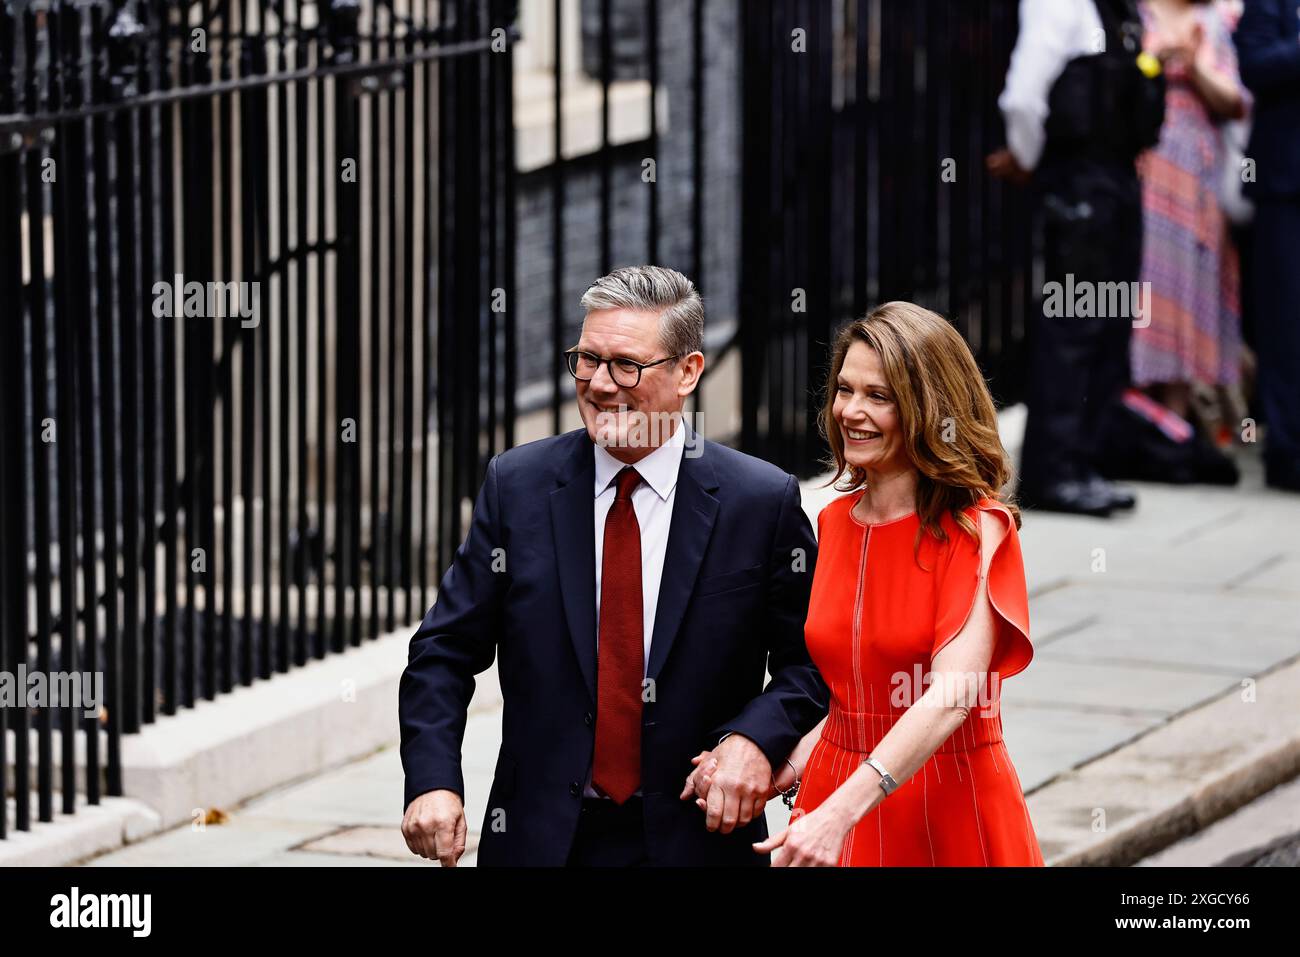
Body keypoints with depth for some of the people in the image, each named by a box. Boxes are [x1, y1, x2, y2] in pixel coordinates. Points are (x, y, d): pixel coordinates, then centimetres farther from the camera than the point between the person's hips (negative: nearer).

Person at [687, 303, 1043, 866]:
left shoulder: (976, 530, -13)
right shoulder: (832, 523, 6)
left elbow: (952, 693, -24)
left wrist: (841, 812, -34)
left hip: (950, 814, -5)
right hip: (834, 797, 5)